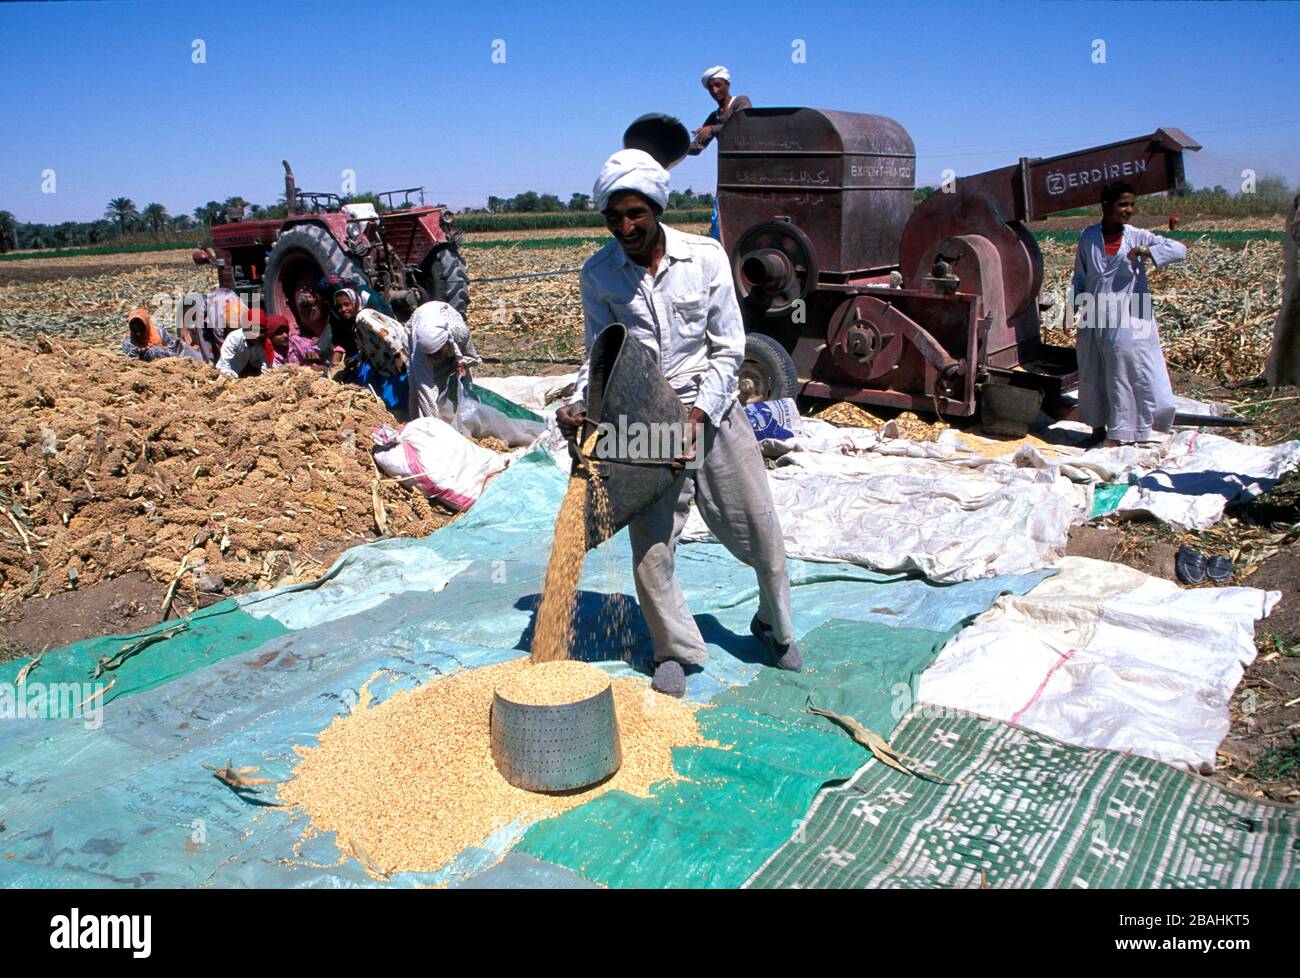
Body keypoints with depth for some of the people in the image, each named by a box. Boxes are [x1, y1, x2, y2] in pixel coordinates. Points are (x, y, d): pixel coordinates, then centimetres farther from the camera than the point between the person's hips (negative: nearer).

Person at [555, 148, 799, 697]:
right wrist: (579, 406, -18)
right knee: (650, 543, -2)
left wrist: (696, 414, -16)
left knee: (759, 529, 7)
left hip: (711, 410, 0)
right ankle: (675, 651, 21)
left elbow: (728, 352, -5)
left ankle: (776, 627, 34)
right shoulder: (598, 274, -4)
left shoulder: (706, 257, -6)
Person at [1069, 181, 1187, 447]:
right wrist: (1073, 303, 2)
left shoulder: (1138, 237, -3)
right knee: (1093, 375, 11)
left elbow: (1180, 250, -10)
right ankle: (1098, 429, 28)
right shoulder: (1088, 238, 3)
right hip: (1093, 322, 2)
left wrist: (1145, 252, -21)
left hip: (1127, 324, -2)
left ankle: (1122, 435, 9)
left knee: (1127, 376, -1)